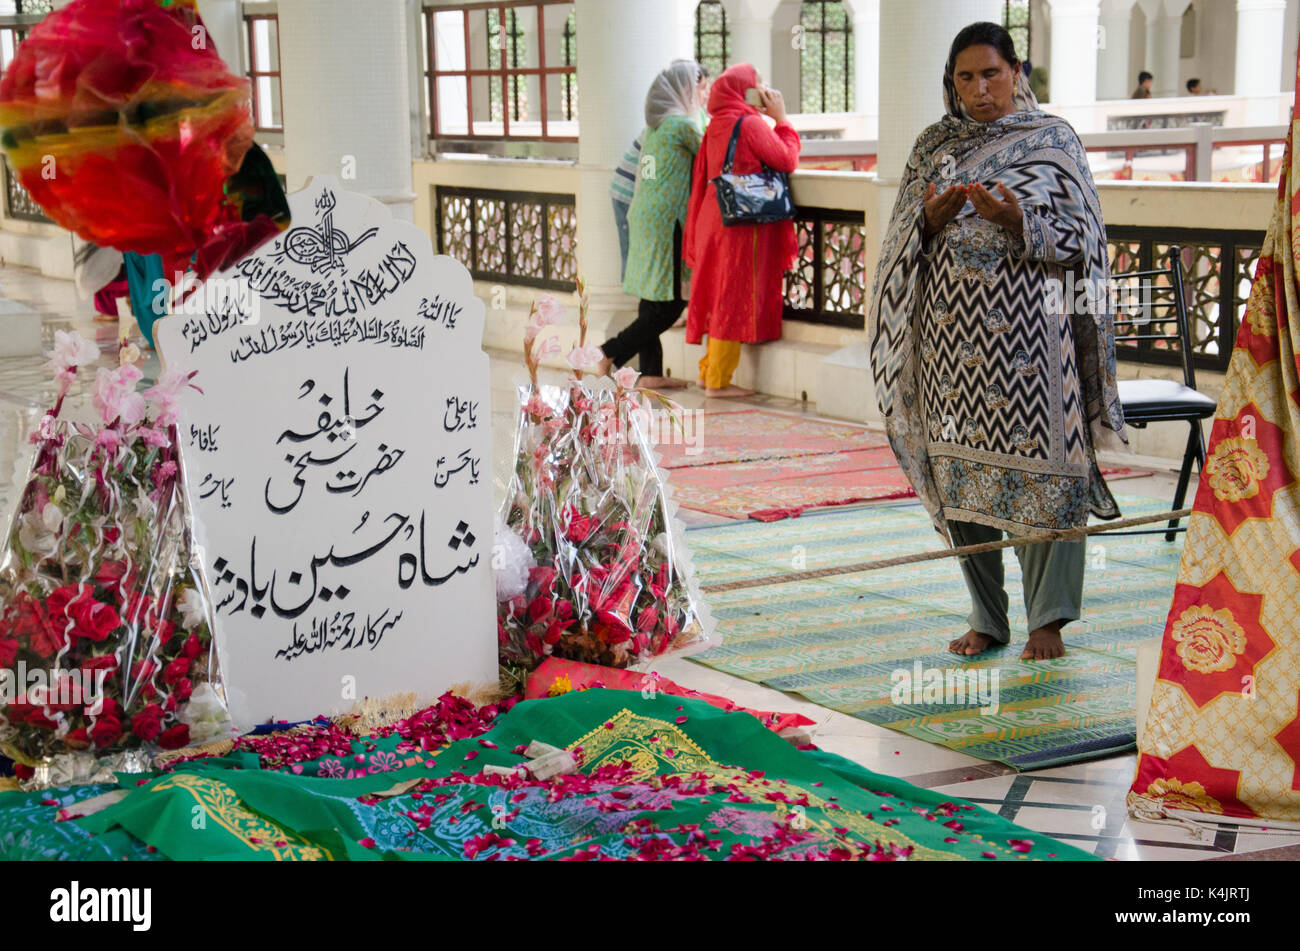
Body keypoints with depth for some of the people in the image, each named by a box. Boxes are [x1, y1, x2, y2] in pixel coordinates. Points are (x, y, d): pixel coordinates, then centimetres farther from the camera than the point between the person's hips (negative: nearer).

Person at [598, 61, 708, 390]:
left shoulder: (654, 124, 15)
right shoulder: (682, 124, -10)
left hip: (643, 217, 9)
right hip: (666, 221, -9)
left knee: (653, 299, 9)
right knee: (672, 301, -4)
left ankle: (651, 373, 11)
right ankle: (612, 351, -4)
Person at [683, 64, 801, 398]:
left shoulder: (716, 125, 10)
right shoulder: (750, 124, -13)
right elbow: (787, 160, -9)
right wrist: (781, 118, -1)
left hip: (714, 219, 8)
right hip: (742, 222, -8)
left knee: (719, 296, 17)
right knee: (735, 299, -2)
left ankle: (709, 371, 23)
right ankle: (718, 381, 3)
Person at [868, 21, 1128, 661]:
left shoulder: (1052, 140, 4)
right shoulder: (933, 147, 13)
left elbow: (1079, 239, -1)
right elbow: (903, 243, 11)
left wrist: (1016, 218, -18)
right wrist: (932, 219, -10)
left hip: (1030, 328, -3)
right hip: (953, 327, 3)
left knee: (1038, 467, -7)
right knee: (960, 470, 3)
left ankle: (1047, 619, 2)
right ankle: (987, 619, 13)